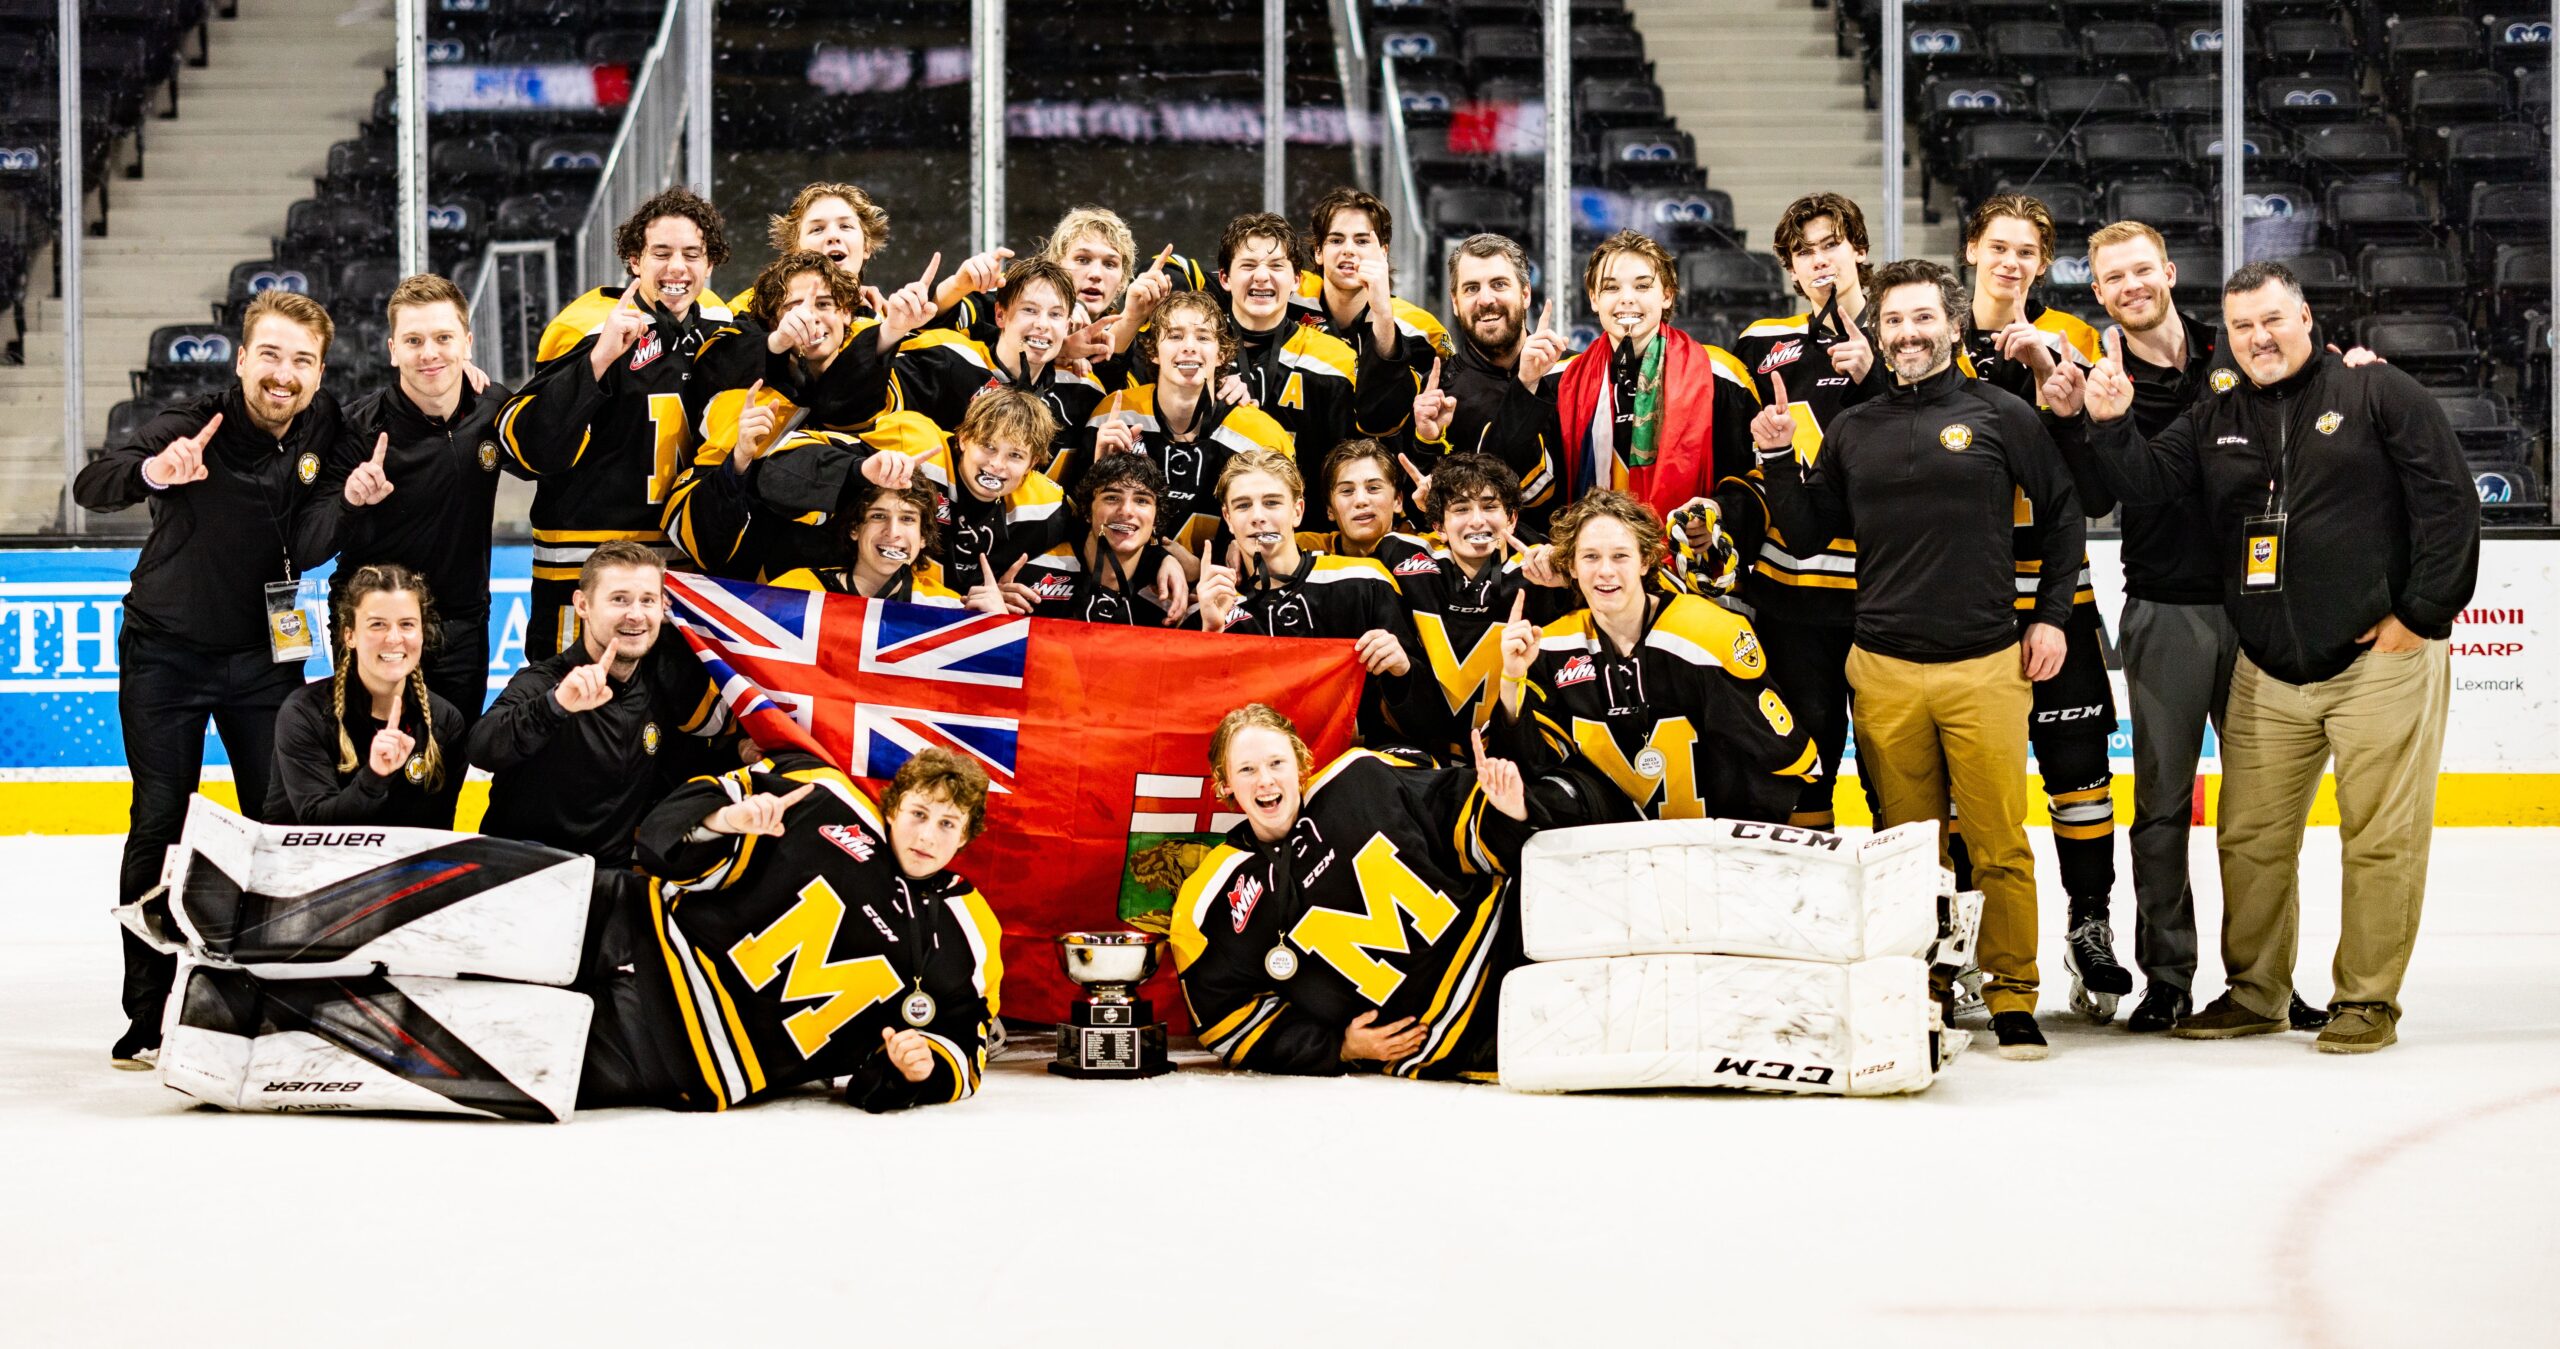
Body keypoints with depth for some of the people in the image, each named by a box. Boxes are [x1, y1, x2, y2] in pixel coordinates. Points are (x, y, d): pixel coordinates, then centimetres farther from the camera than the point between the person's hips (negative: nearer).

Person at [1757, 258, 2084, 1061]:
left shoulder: (2001, 418, 3)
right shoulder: (1853, 433, 12)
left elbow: (2064, 513, 11)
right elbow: (1810, 530, 16)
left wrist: (2052, 615, 6)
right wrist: (1778, 461, 3)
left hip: (1986, 665, -2)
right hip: (1885, 672, 3)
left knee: (2000, 845, -4)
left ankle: (2013, 1001, 5)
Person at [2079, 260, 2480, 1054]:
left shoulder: (2379, 396, -2)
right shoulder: (2217, 420, 13)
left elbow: (2449, 503, -5)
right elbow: (2153, 479, 4)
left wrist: (2422, 615, -8)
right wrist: (2112, 425, -14)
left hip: (2380, 658, -5)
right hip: (2268, 672, 5)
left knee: (2381, 836, -2)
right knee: (2251, 837, 8)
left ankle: (2367, 999, 9)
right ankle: (2254, 991, 21)